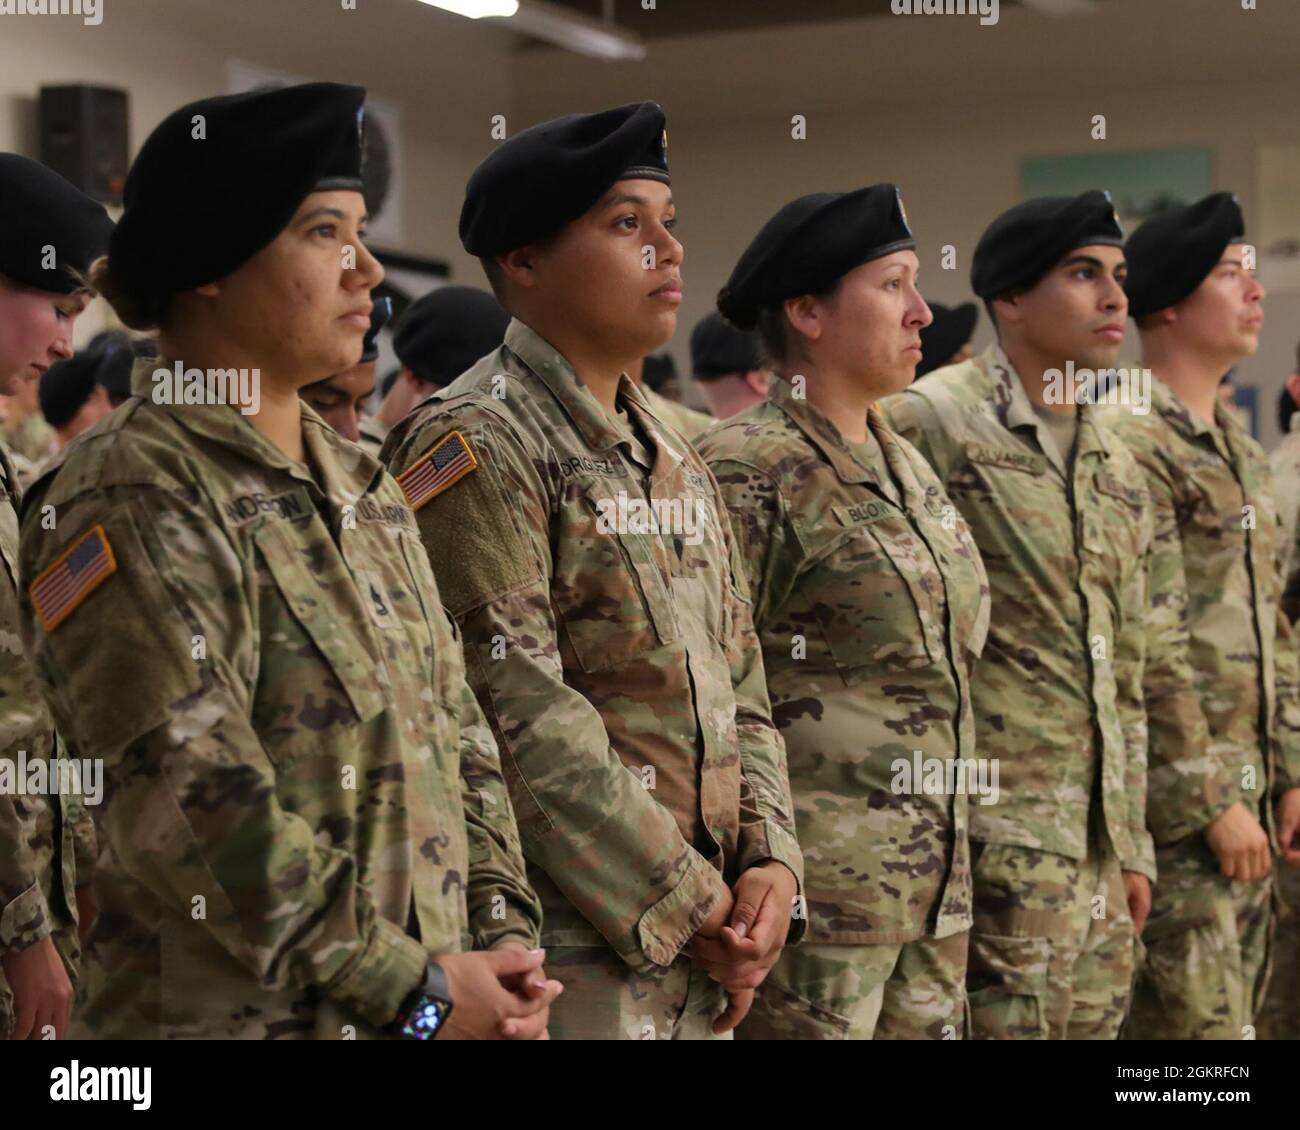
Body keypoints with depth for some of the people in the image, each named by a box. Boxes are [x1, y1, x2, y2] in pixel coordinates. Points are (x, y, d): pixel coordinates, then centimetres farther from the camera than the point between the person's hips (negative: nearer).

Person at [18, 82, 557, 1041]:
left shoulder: (362, 486, 11)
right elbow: (194, 810, -21)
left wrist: (502, 933, 0)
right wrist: (417, 987, -17)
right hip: (245, 1011, -7)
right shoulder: (134, 504, -15)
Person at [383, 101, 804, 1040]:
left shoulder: (676, 458, 14)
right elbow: (523, 717, -19)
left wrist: (770, 865, -1)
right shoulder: (475, 447, -12)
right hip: (565, 956, -7)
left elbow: (740, 692, 14)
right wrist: (691, 901, -16)